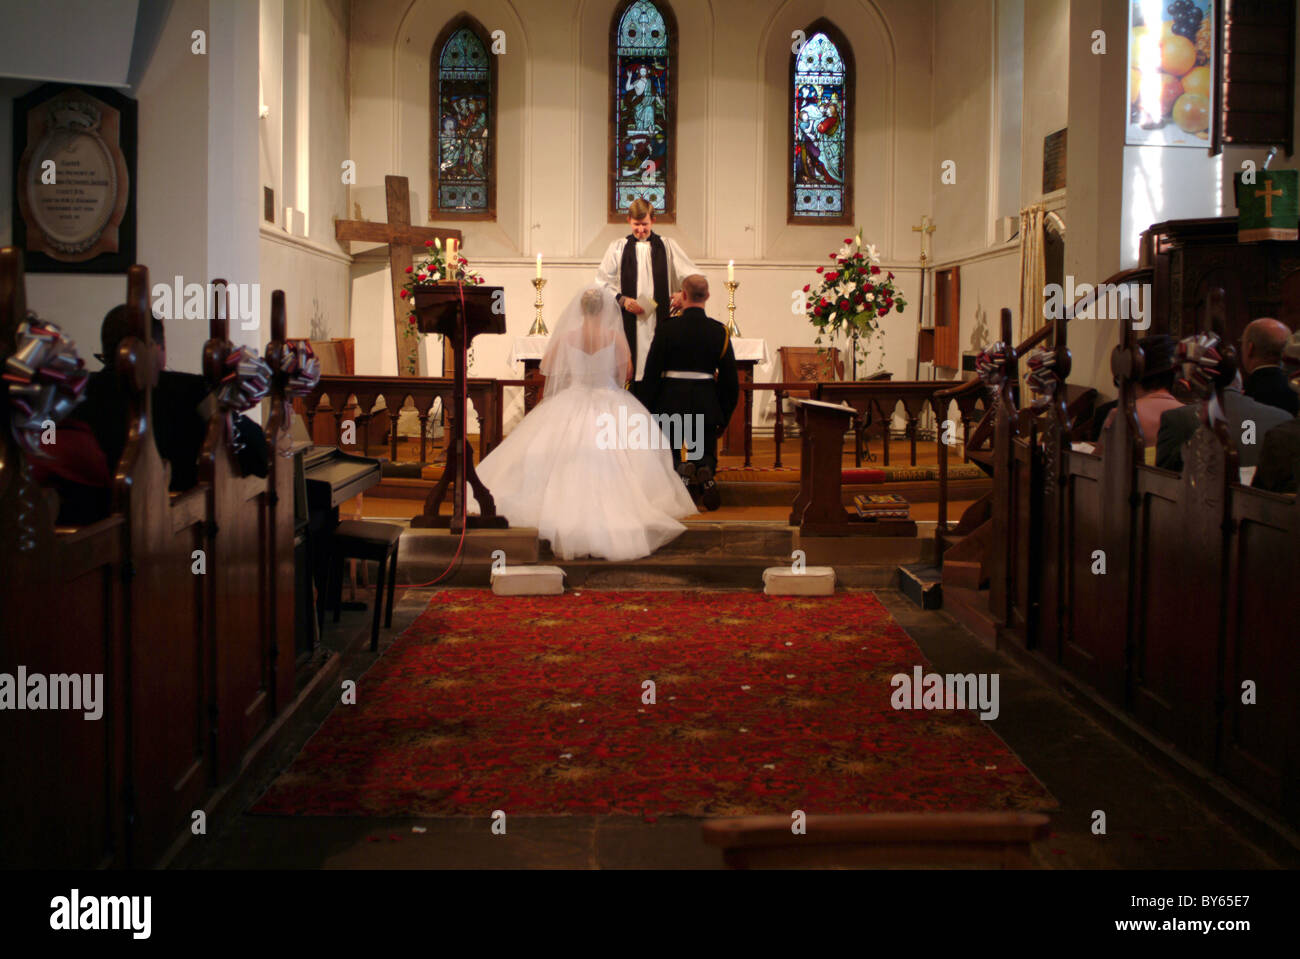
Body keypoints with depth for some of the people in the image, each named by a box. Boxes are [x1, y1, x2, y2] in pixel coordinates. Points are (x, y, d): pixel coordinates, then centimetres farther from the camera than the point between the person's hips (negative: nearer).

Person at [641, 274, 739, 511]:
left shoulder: (667, 328, -7)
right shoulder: (719, 331, 0)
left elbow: (652, 372, -7)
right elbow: (730, 380, 3)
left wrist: (648, 409, 2)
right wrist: (724, 417, 13)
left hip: (671, 404, -1)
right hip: (706, 405, 2)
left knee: (667, 456, 16)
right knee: (705, 454, 16)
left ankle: (679, 467, -22)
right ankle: (706, 472, -22)